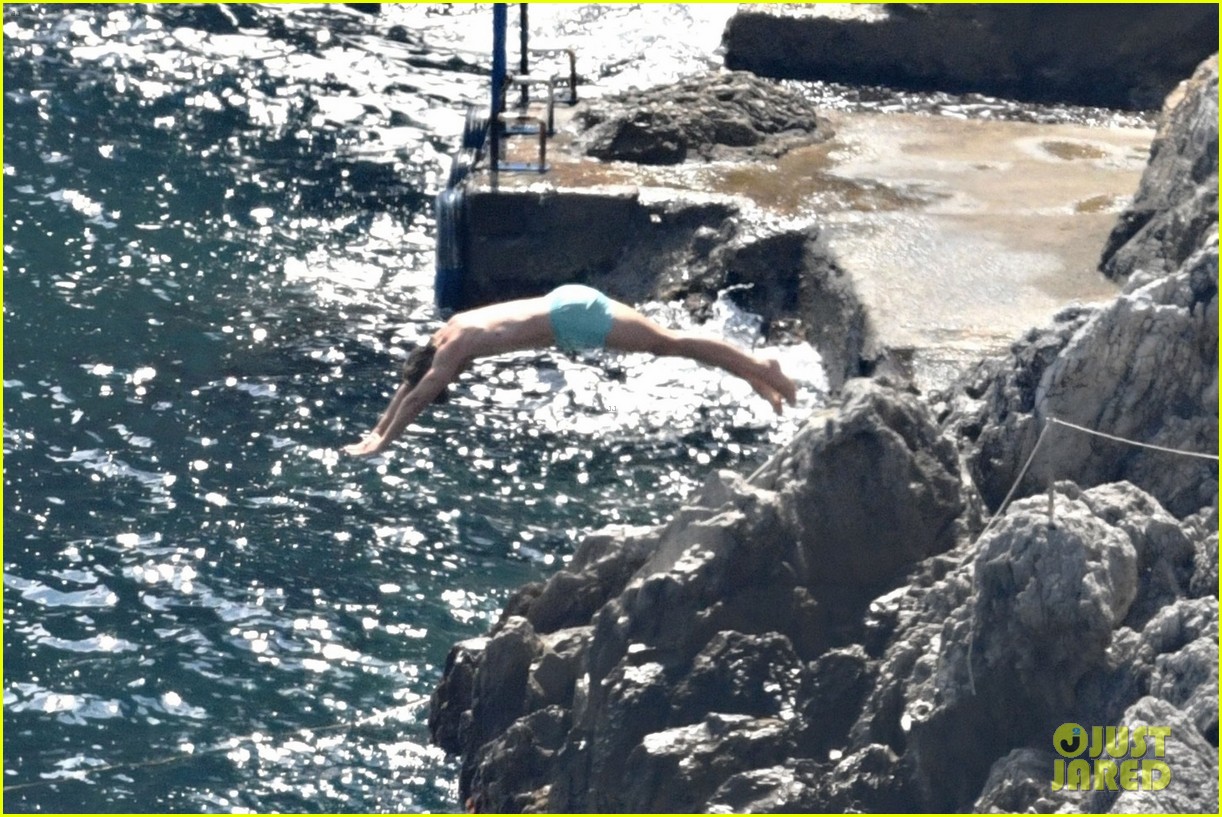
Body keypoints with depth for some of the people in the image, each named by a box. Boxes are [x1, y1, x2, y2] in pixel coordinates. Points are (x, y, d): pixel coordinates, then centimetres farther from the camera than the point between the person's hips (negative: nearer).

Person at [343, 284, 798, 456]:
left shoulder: (455, 346, -16)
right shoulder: (447, 334, 9)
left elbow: (416, 397, -18)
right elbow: (407, 385, 20)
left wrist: (380, 443, -13)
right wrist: (376, 430, 20)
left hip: (572, 317, -8)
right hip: (566, 304, 8)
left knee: (669, 343, -6)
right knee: (667, 343, 11)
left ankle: (758, 368, -5)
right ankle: (754, 375, 15)